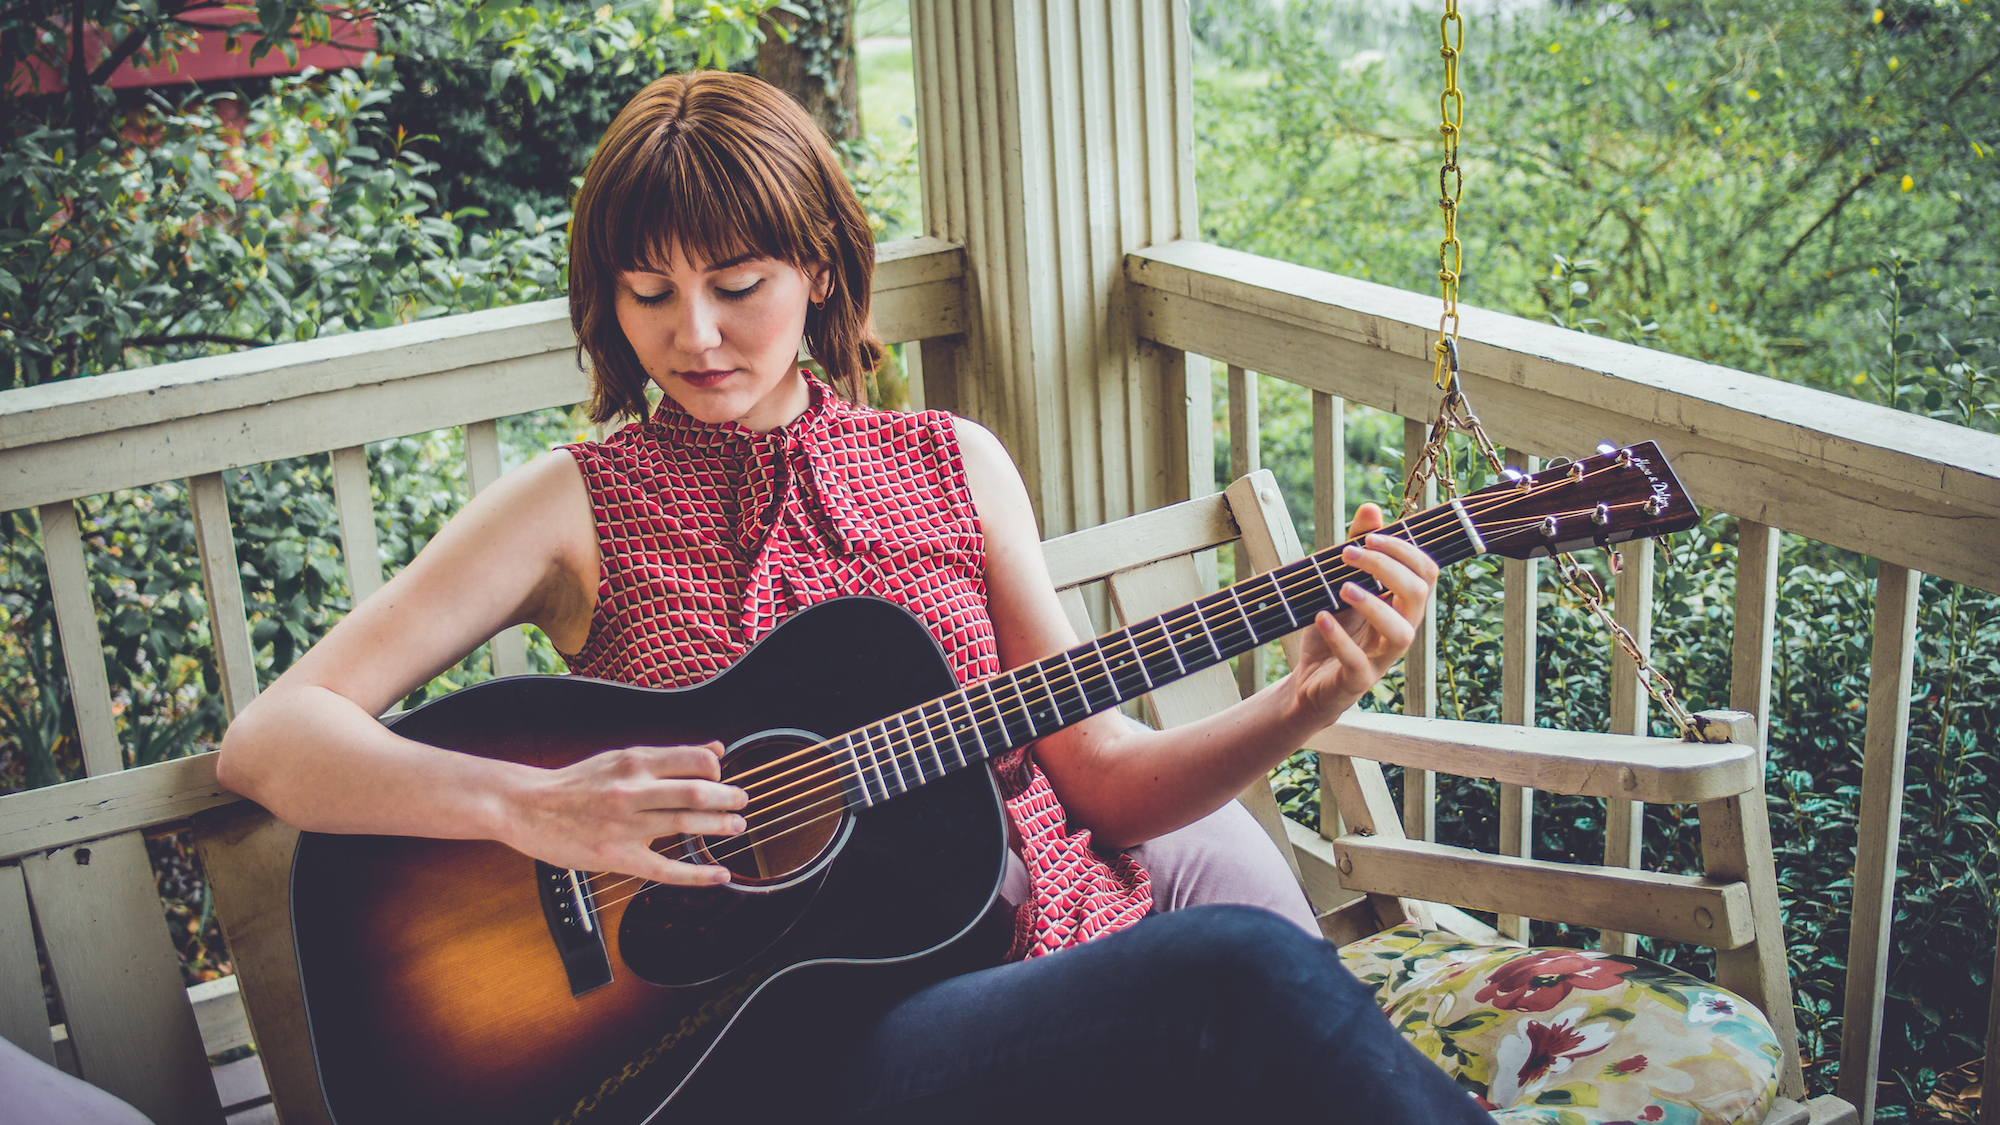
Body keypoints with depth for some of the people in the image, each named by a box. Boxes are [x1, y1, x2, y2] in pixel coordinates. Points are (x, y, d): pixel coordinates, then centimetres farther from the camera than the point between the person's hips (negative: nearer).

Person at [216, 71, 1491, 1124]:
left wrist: (1304, 706, -5)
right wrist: (530, 806, -20)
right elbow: (268, 743, -3)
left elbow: (1099, 776, 12)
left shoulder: (954, 463, 13)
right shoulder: (582, 505, 3)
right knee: (1256, 975, -30)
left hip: (1082, 953, 4)